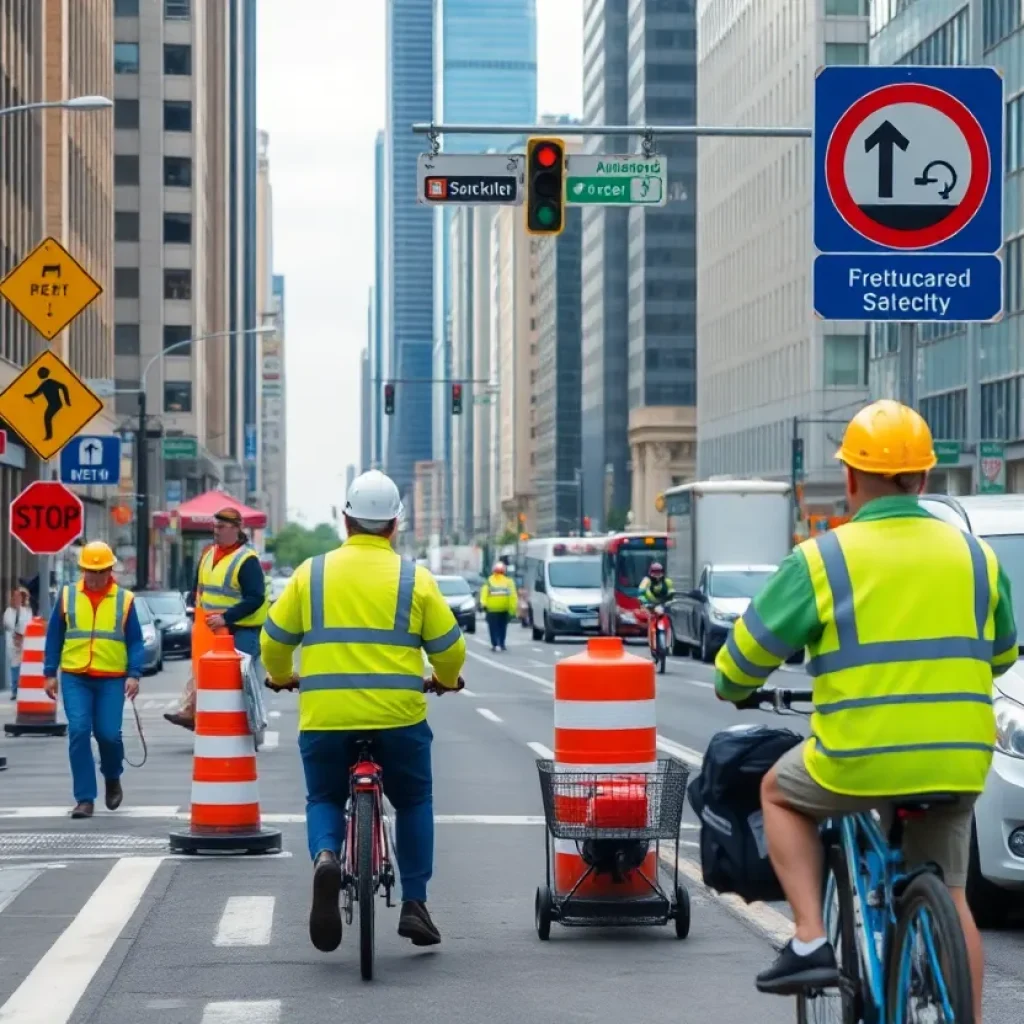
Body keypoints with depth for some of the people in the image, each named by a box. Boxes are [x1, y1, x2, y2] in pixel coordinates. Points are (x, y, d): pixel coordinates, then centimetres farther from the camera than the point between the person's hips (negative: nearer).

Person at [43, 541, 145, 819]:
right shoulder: (66, 596, 6)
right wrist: (50, 673, 6)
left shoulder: (124, 600, 3)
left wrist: (134, 674, -7)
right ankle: (84, 799, -1)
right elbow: (54, 637, 10)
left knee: (108, 733, -5)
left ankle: (112, 778, 28)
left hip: (112, 680, -1)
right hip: (74, 678, 1)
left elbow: (135, 642, 4)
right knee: (79, 732, -9)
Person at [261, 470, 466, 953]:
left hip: (324, 717, 1)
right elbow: (449, 647, 5)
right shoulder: (414, 578, 2)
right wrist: (446, 679, 27)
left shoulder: (312, 573, 5)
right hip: (398, 717, 0)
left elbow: (274, 640, 10)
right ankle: (414, 904, 15)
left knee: (324, 799, 20)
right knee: (414, 803, 20)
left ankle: (326, 855, -11)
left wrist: (280, 676, 31)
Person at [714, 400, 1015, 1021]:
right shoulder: (976, 555, 7)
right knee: (949, 894, 19)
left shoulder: (823, 558, -6)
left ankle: (811, 941, 12)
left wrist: (733, 688, 23)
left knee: (780, 792, 24)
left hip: (861, 759, -3)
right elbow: (1001, 653, 22)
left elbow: (751, 649, 1)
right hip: (959, 761, 4)